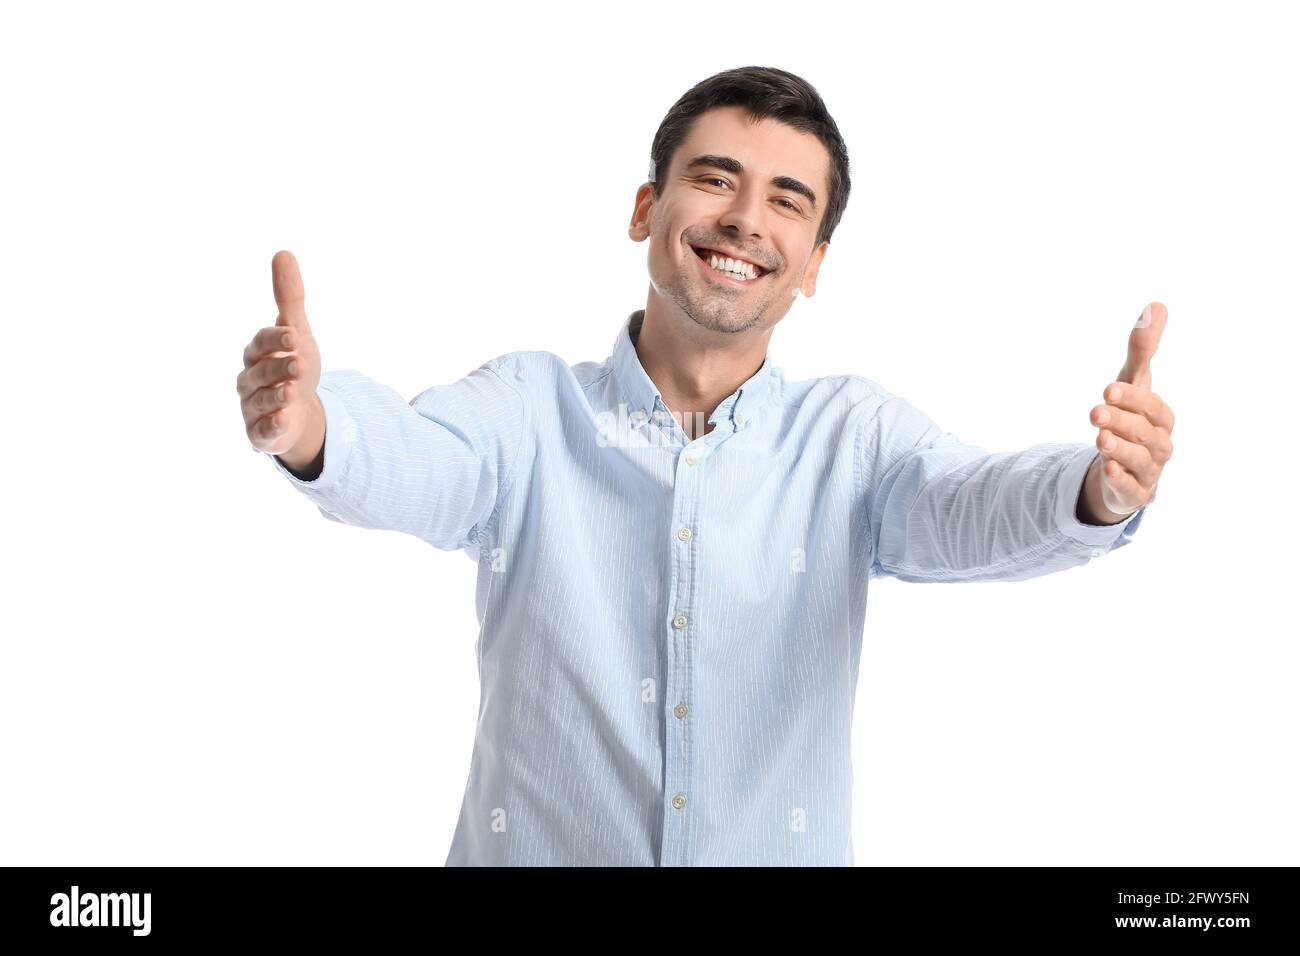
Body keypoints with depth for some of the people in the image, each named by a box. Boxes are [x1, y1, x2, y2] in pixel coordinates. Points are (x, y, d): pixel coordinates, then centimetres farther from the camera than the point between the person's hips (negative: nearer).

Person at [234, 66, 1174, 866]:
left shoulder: (853, 435, -1)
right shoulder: (528, 407, -4)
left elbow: (968, 506, -17)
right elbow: (411, 456, -20)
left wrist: (1100, 489, -37)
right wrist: (307, 423, -42)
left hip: (783, 848, 1)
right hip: (534, 848, 0)